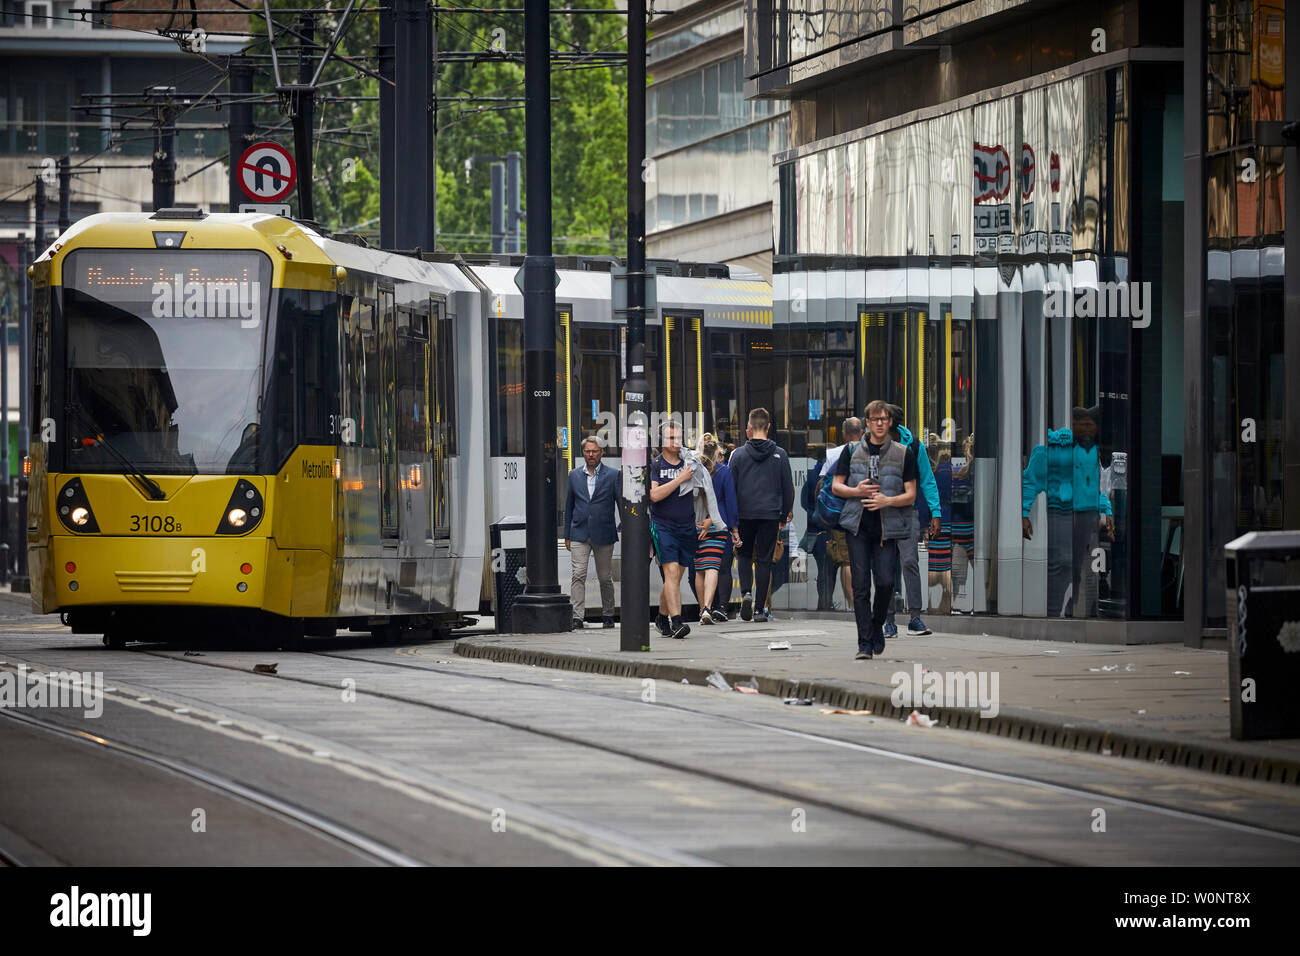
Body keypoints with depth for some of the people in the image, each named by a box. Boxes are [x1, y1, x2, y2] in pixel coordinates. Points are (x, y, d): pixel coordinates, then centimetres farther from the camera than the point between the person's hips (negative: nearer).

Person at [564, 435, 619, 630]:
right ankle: (577, 617, -15)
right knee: (578, 575, -11)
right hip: (579, 534, 1)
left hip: (603, 535, -1)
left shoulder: (613, 475, 2)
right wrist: (567, 535, 12)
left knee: (605, 577, 7)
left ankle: (608, 615, 23)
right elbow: (569, 506, 14)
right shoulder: (574, 475, 10)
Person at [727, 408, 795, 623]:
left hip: (745, 514, 0)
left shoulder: (738, 454, -3)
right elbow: (788, 487, 4)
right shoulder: (779, 455, 0)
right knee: (764, 560, 5)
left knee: (745, 555, 17)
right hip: (770, 514, 0)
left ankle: (746, 593, -7)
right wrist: (785, 515, 14)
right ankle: (760, 608, 2)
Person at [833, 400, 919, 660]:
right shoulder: (852, 451, 8)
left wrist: (887, 501, -16)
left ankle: (877, 626, 18)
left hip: (888, 528, -1)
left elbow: (911, 495, 3)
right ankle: (865, 644, -1)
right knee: (861, 585, -4)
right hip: (858, 527, 1)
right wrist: (856, 491, -7)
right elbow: (836, 486, 13)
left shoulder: (904, 454, 4)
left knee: (885, 582, -11)